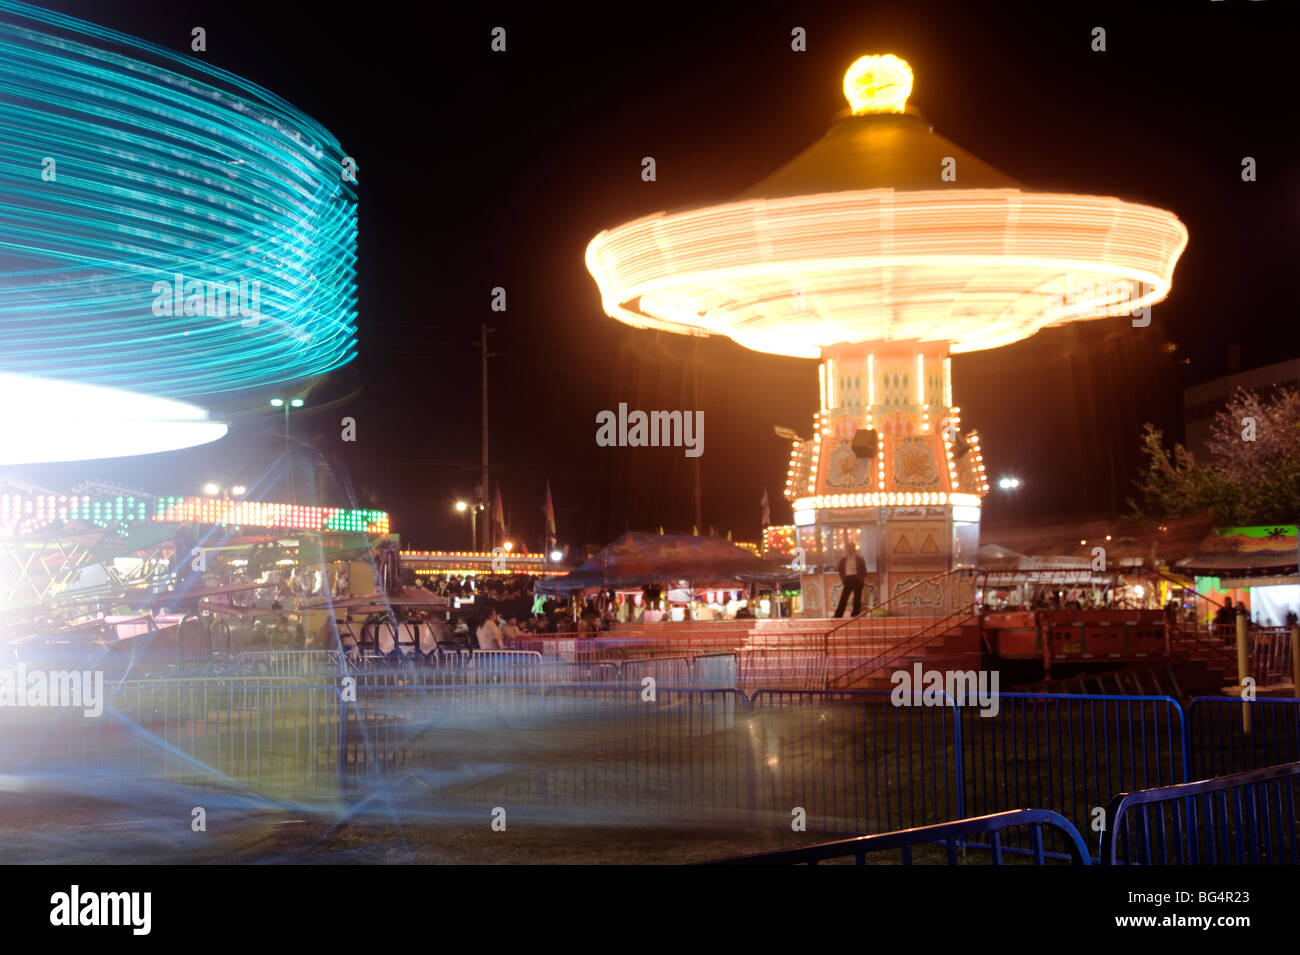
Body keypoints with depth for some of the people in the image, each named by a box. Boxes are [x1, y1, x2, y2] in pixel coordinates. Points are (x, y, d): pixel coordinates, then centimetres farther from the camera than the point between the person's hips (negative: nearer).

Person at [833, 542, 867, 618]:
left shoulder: (859, 559, 1)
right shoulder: (843, 559, 6)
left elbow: (864, 571, 4)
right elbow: (841, 570, 14)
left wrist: (860, 578, -7)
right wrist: (842, 578, 0)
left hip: (857, 580, -1)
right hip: (848, 580, 1)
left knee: (857, 600, 3)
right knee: (843, 599, -5)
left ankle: (855, 616, 11)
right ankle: (838, 616, -5)